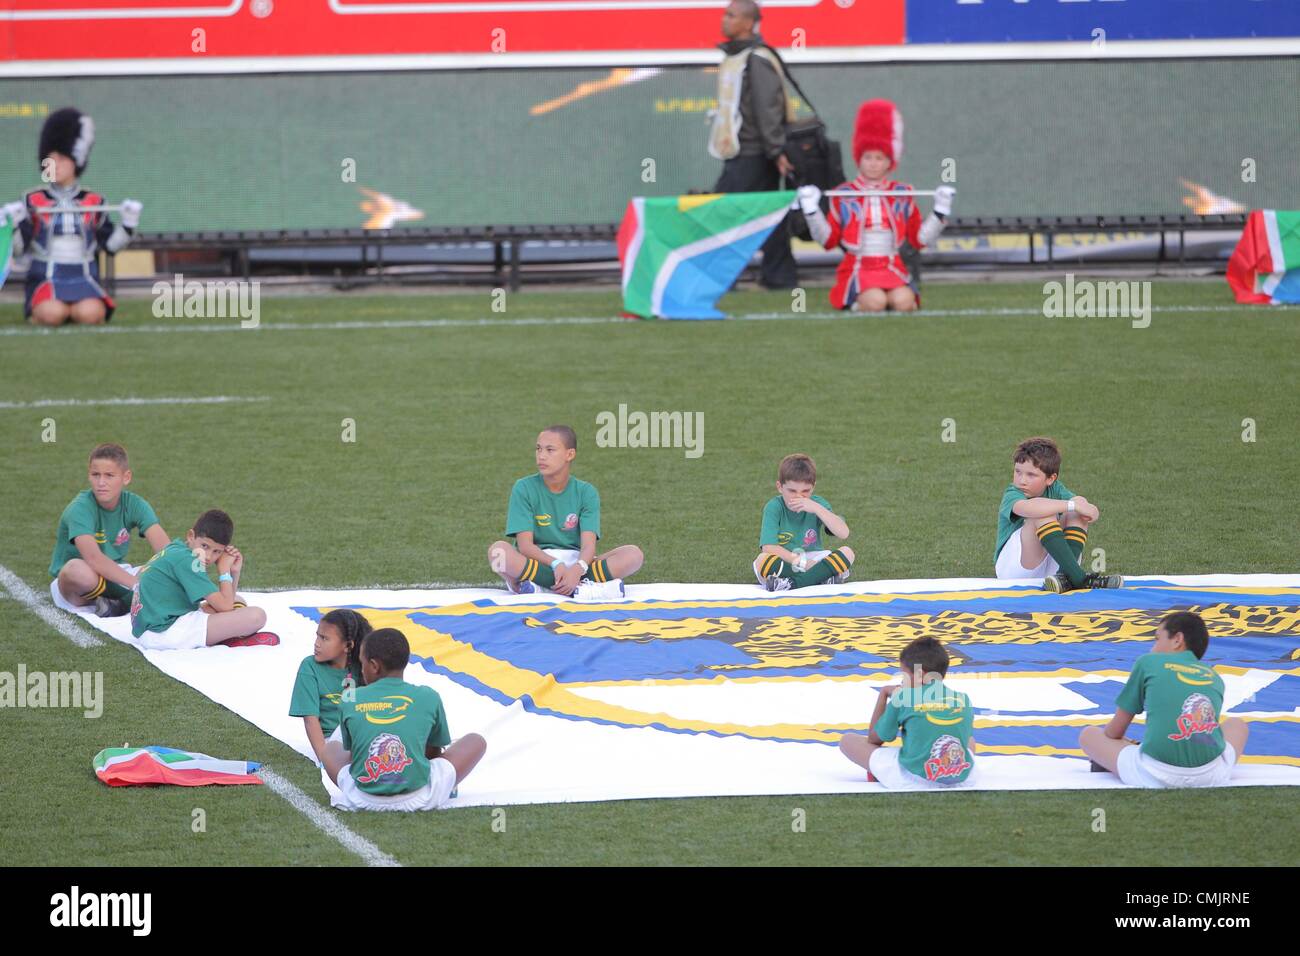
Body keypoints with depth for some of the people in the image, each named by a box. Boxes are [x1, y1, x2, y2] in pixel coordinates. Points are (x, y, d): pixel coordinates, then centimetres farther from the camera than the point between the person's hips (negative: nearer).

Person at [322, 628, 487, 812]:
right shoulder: (428, 697, 3)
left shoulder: (350, 702, 4)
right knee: (476, 741, 19)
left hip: (362, 800, 1)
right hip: (419, 799, -1)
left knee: (331, 748, 34)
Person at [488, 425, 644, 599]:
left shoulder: (586, 492, 3)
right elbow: (525, 545, -11)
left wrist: (578, 569, -32)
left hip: (575, 562, 2)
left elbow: (588, 545, -9)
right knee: (498, 550, -33)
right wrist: (556, 564, -29)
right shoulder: (524, 489, -1)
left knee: (633, 554, -19)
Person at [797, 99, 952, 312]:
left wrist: (941, 211, 5)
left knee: (903, 302, -32)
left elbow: (920, 240, 13)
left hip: (893, 270, 1)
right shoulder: (843, 195, 6)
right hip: (857, 270, -1)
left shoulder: (903, 194, 11)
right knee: (875, 302, -33)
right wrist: (811, 210, -3)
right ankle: (857, 304, 0)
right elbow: (828, 240, 7)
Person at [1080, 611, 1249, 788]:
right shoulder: (1216, 679, 22)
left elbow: (1114, 732, 20)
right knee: (1237, 725, 37)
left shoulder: (1148, 663, 14)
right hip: (1210, 776, 3)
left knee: (1088, 735, 22)